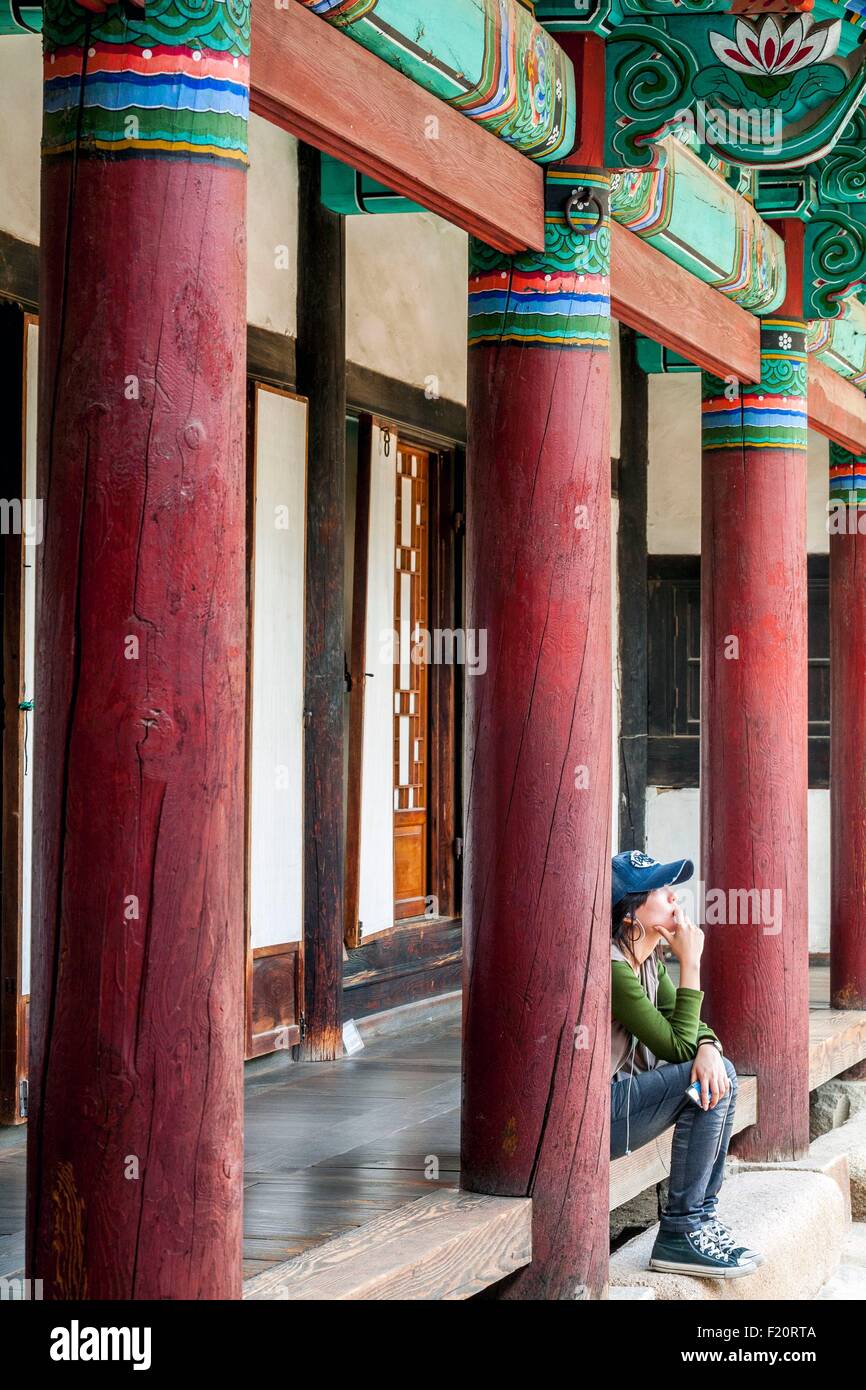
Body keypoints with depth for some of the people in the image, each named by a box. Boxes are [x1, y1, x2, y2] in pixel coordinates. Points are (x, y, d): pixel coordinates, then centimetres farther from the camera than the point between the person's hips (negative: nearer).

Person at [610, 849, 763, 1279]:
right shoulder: (612, 968, -22)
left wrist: (708, 1047, -13)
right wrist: (690, 962, -15)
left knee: (717, 1075, 0)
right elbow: (677, 1046, -18)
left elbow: (687, 1027, 11)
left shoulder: (648, 959, 9)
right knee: (700, 1080, -17)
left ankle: (702, 1218, 2)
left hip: (619, 1094, 10)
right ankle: (679, 1234, -13)